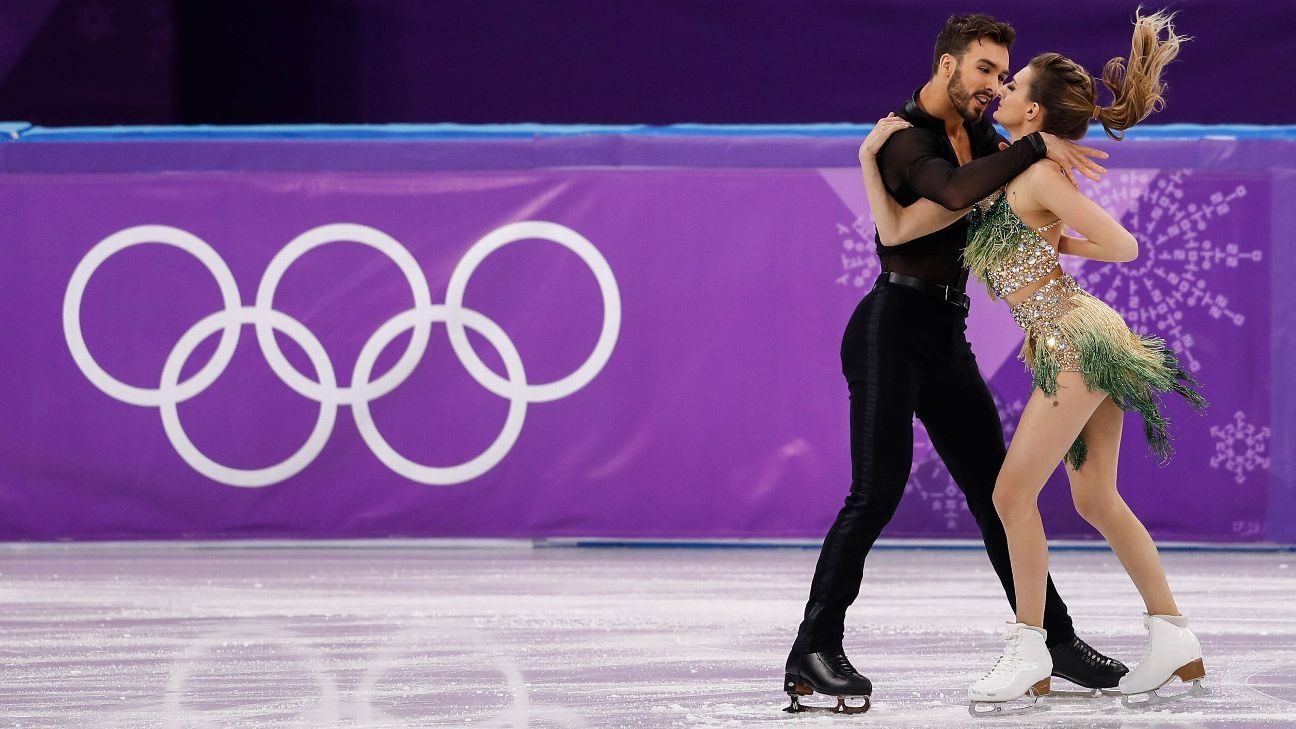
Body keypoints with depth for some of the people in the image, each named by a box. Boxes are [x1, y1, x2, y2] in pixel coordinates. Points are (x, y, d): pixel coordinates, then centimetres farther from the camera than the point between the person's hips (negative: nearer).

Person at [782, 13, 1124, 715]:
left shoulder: (977, 132, 14)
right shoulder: (905, 137, -13)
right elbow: (958, 190, -34)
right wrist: (1036, 146, -30)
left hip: (945, 338, 8)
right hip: (891, 327, -8)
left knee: (993, 488, 10)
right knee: (878, 491, -17)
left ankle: (1055, 638, 16)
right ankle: (814, 652, -16)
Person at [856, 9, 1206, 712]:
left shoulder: (1039, 176, -13)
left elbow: (1123, 245, -14)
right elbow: (897, 228, 10)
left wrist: (1057, 244, -1)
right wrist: (870, 157, 4)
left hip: (1077, 339, -9)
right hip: (1081, 343, 9)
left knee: (1013, 494, -6)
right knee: (1097, 500, 14)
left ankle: (1028, 648, 1)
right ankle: (1174, 638, 17)